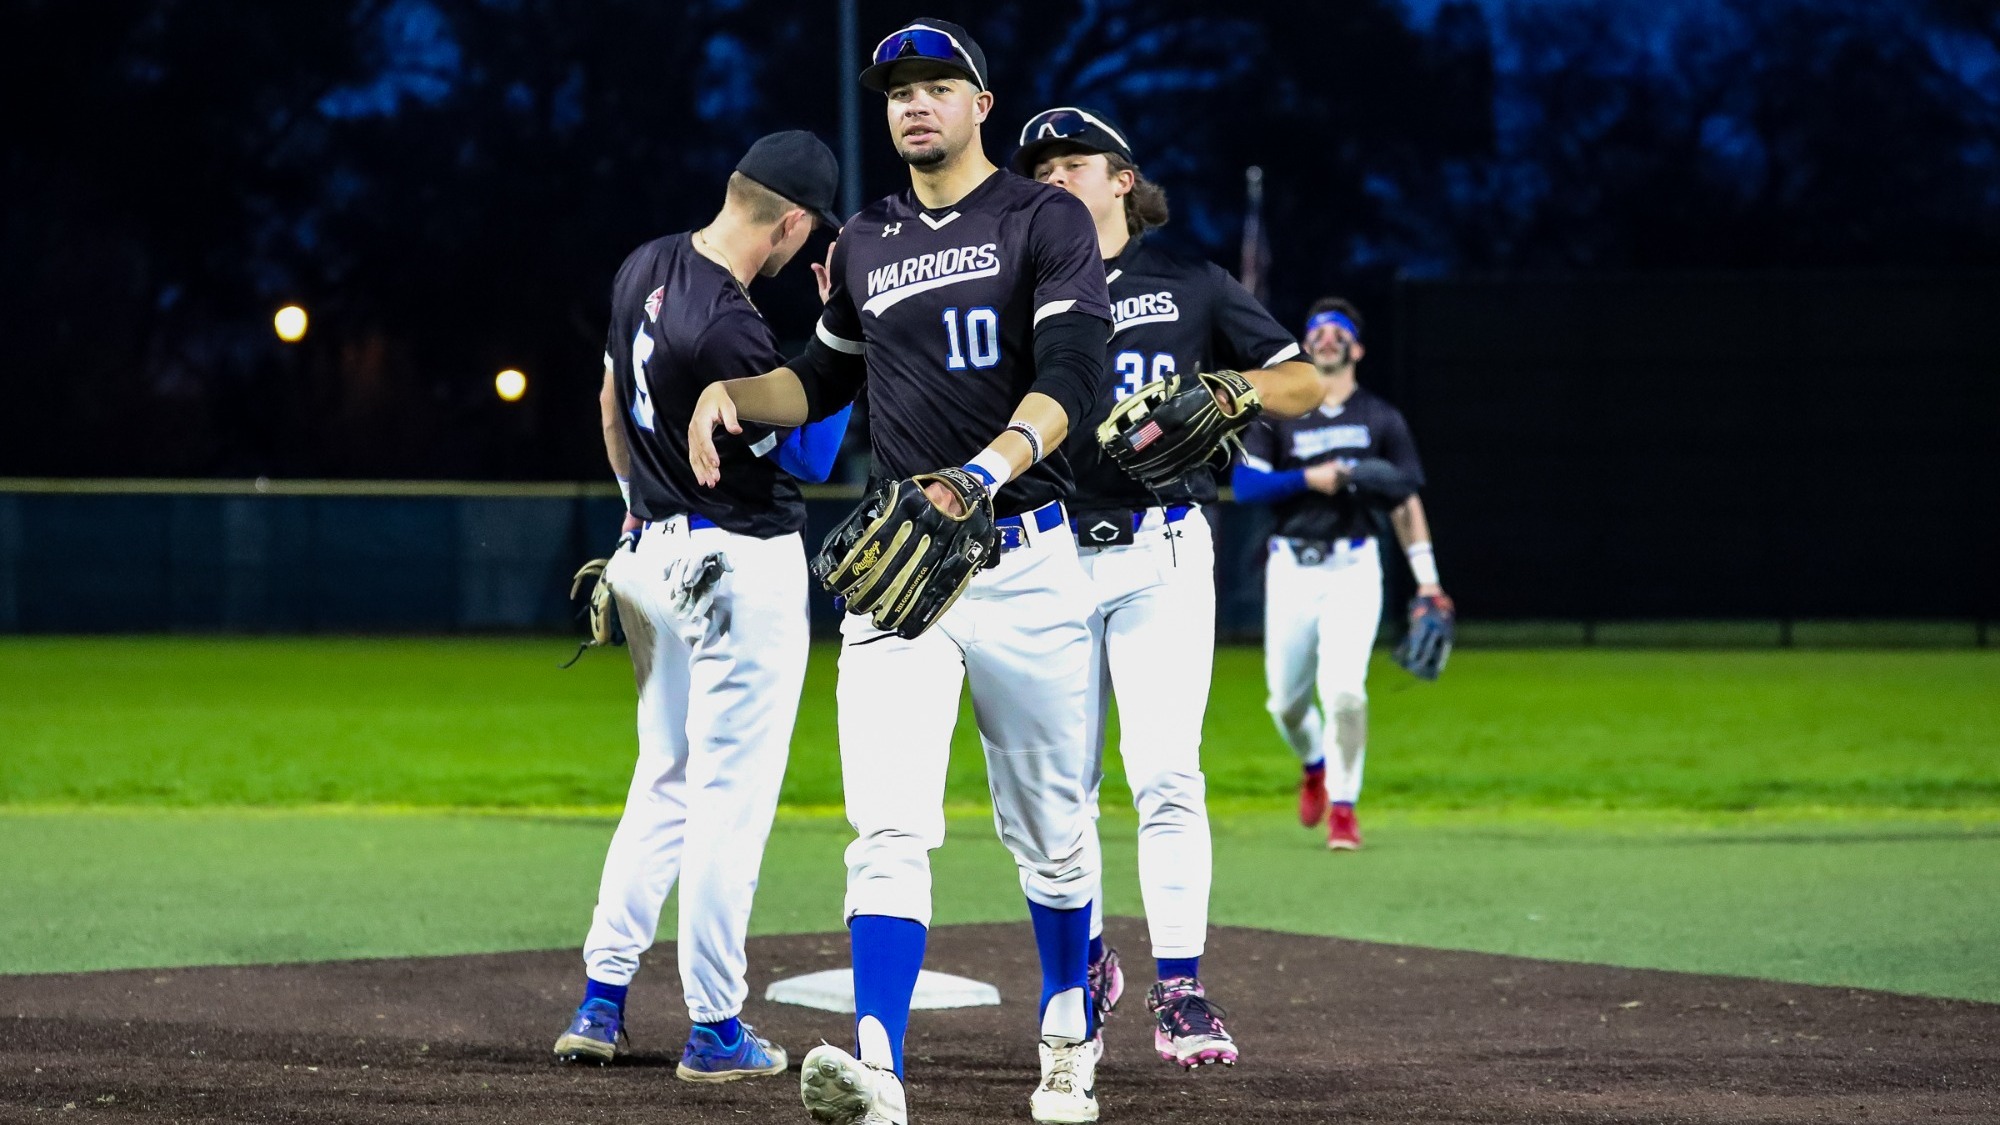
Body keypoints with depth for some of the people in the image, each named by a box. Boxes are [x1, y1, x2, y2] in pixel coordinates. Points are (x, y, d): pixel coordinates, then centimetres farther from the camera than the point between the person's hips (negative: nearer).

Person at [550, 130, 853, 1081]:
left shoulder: (645, 270, 3)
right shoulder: (729, 330, -25)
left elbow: (612, 401, 17)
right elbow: (807, 458, -15)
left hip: (653, 551, 9)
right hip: (741, 566, -9)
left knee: (664, 780, 17)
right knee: (733, 792, -2)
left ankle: (600, 1002, 14)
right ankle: (715, 1029, 1)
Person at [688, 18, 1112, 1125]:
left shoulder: (1044, 222, -2)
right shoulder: (866, 242, 13)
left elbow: (1073, 376, -15)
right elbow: (823, 379, 27)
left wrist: (989, 469, -32)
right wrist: (729, 392, 6)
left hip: (1023, 558, -3)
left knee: (1048, 827, 9)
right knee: (890, 827, -13)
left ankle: (1069, 1036, 31)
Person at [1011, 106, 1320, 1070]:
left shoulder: (1188, 284, 9)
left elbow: (1305, 382, 7)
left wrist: (1220, 390, -11)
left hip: (1160, 557, -2)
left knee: (1166, 777, -12)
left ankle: (1178, 992, -11)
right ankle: (1085, 965, 24)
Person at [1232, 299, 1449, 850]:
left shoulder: (1381, 419, 7)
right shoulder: (1277, 416, 6)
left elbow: (1406, 500, 9)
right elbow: (1245, 484, -4)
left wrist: (1426, 579, 3)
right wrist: (1309, 479, -16)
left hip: (1353, 568, -1)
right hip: (1291, 569, 1)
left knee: (1344, 690, -17)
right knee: (1285, 699, 6)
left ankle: (1343, 806, -2)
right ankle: (1314, 764, 40)